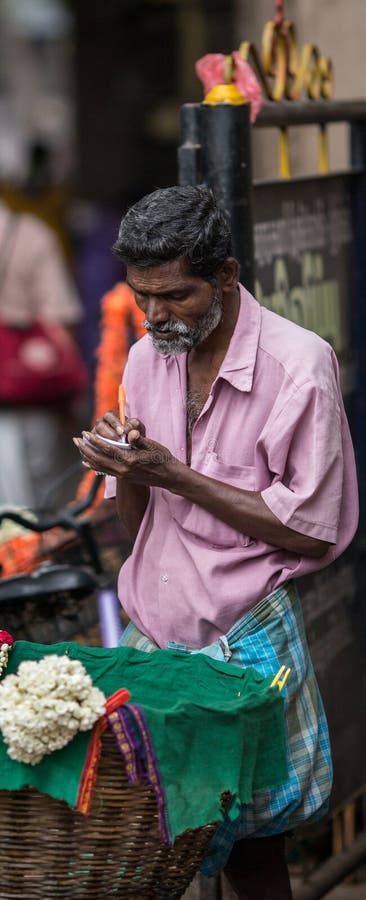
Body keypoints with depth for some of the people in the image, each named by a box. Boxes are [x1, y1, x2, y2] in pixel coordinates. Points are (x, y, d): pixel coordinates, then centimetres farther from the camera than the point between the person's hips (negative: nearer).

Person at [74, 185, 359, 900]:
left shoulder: (299, 364, -13)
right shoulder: (147, 359, 6)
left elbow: (312, 532, -15)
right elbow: (137, 526, 12)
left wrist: (173, 474, -17)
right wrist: (124, 470, -12)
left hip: (246, 638, -5)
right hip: (151, 631, 5)